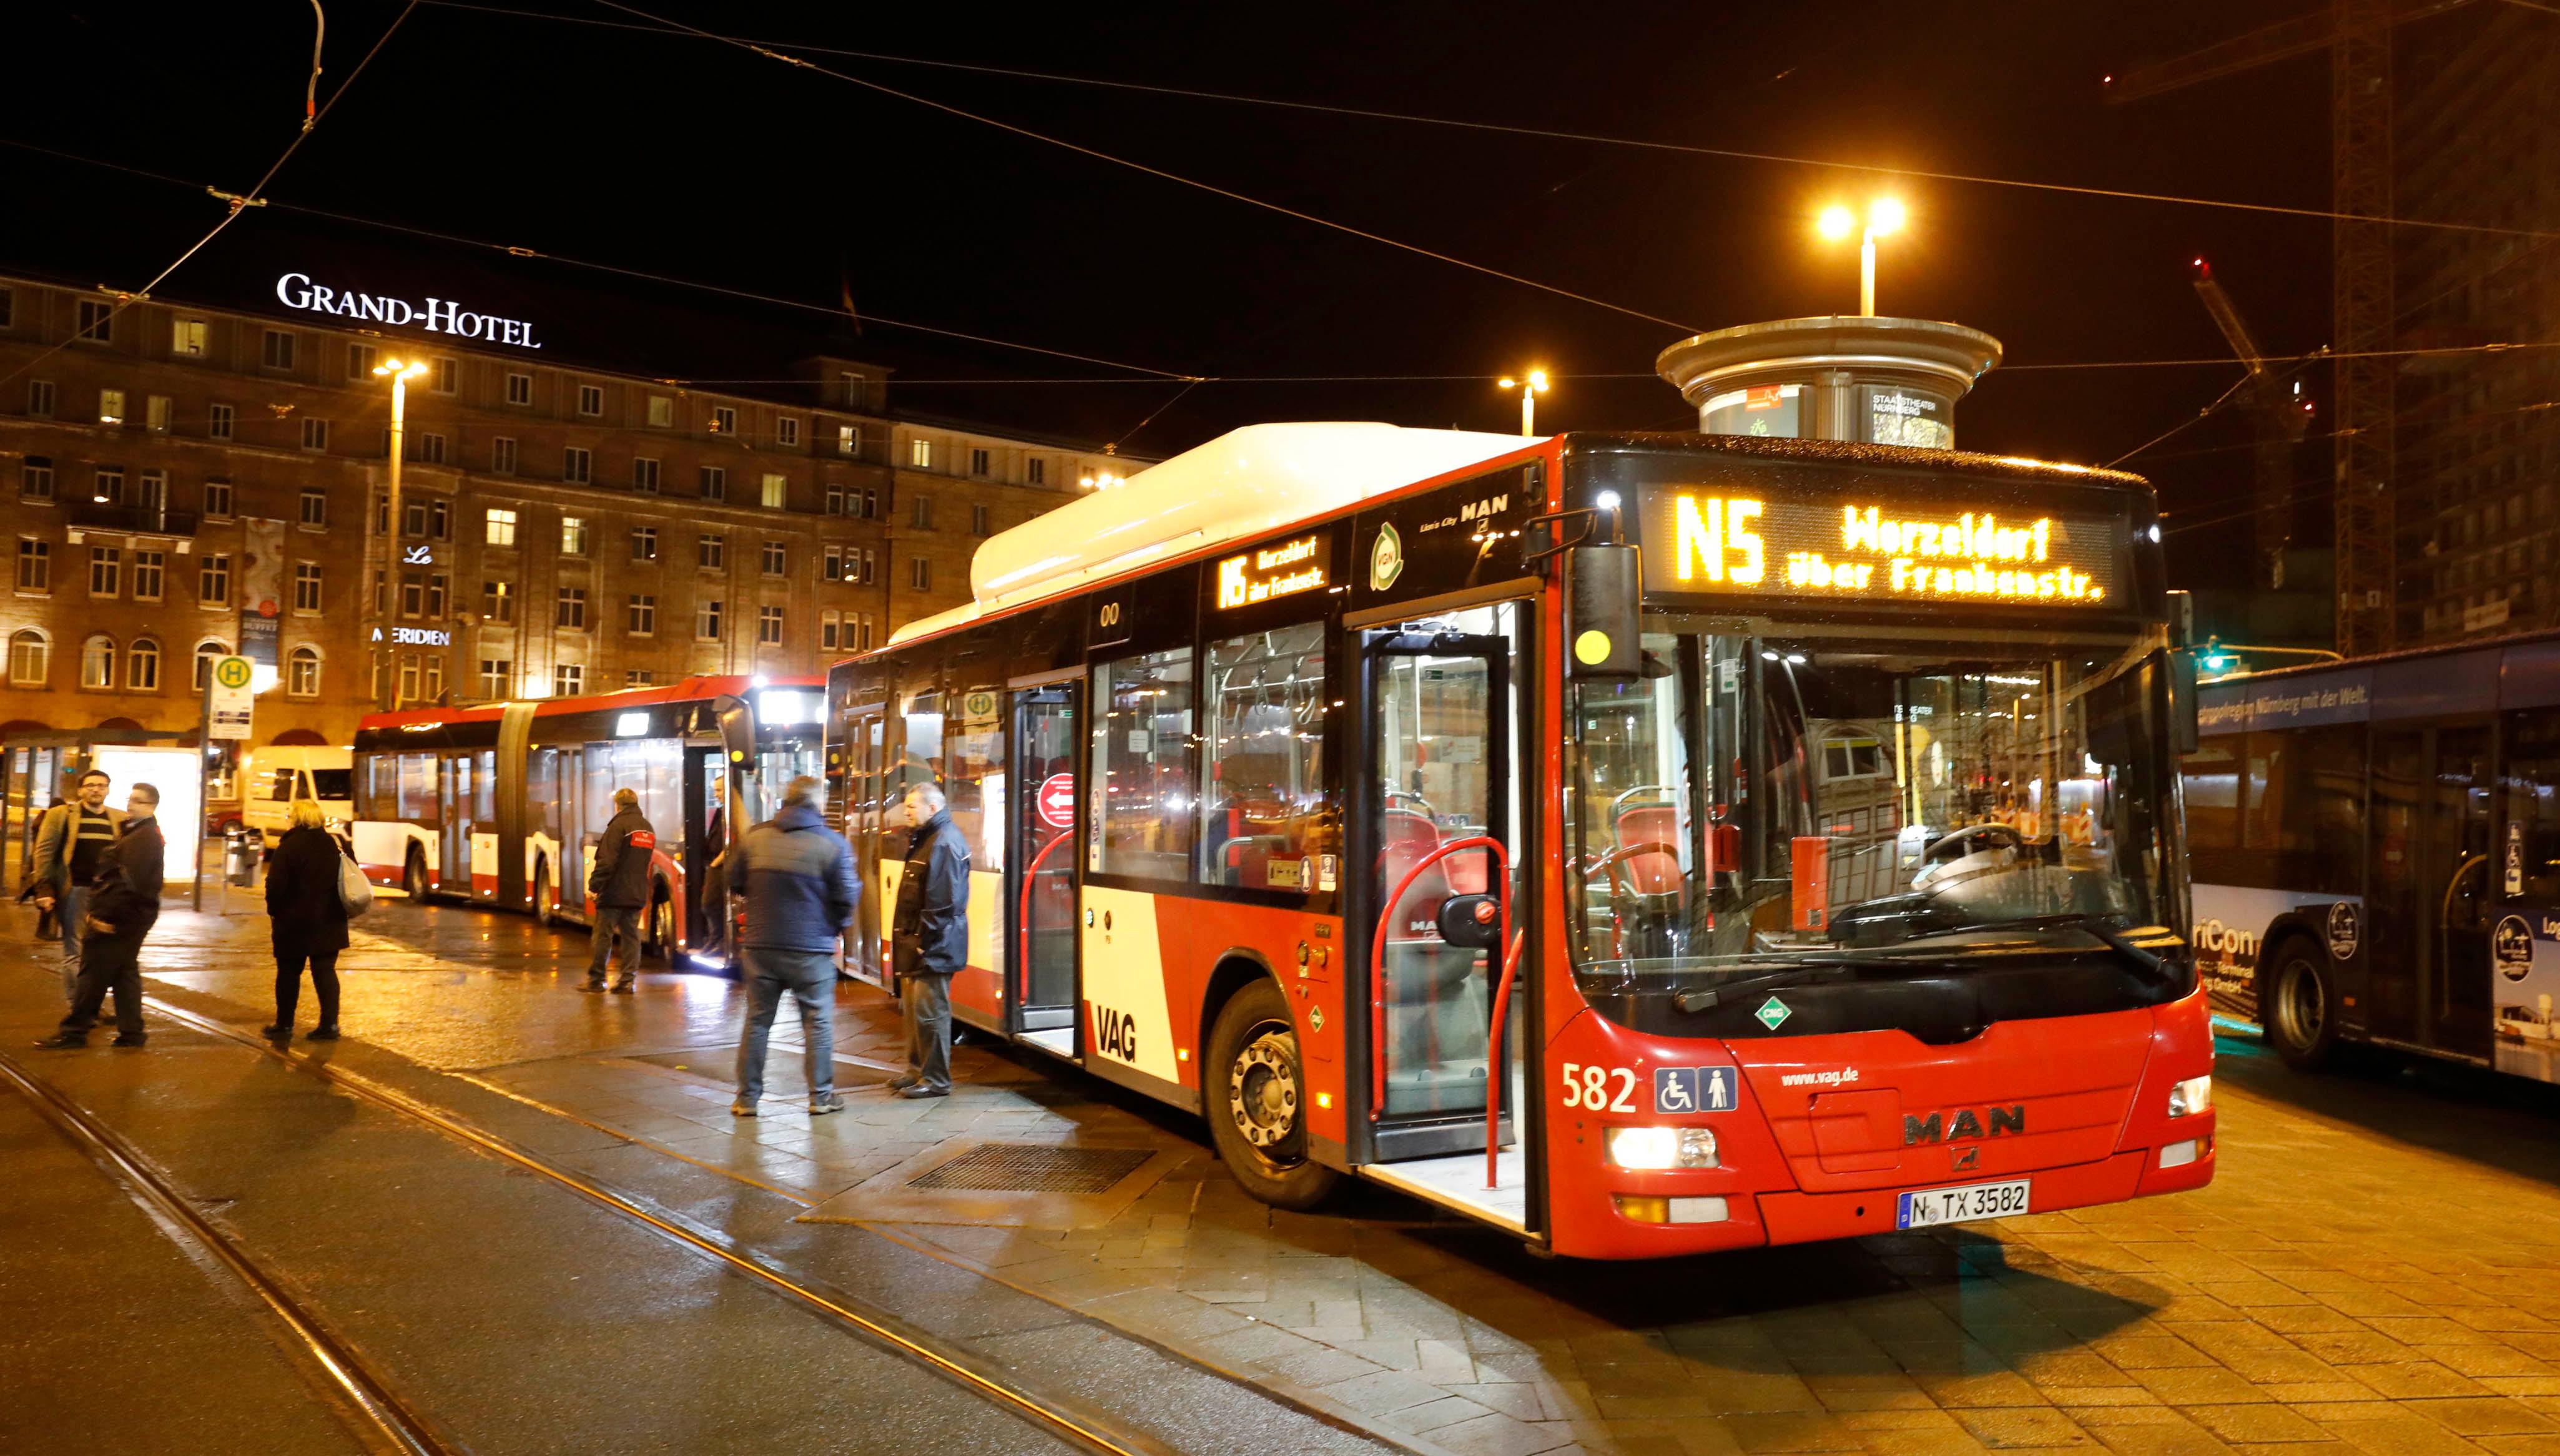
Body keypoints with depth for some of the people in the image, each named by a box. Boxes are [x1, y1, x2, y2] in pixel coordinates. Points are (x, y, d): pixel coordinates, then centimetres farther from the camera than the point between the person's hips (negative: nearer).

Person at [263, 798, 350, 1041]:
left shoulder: (288, 847, -13)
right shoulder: (335, 844, 4)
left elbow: (276, 885, -15)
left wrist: (274, 912, 1)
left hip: (294, 922, -4)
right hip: (328, 921, 4)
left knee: (289, 973, 8)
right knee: (326, 971, 7)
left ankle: (284, 1025, 15)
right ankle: (330, 1024, 2)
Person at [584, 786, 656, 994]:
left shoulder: (619, 825, -11)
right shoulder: (648, 829, 13)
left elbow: (607, 861, -16)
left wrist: (594, 885, -11)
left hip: (614, 893, -7)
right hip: (638, 894, 7)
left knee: (603, 936, 1)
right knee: (631, 936, 7)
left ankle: (596, 980, 5)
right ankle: (627, 981, 4)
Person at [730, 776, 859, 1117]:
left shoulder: (755, 838, 0)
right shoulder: (832, 844, -11)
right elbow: (846, 897, -8)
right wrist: (837, 928, 11)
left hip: (760, 945, 3)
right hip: (811, 948, -3)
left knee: (757, 1021, 11)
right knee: (818, 1022, 8)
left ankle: (747, 1098, 15)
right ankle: (821, 1097, 13)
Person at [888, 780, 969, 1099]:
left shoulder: (945, 843, -18)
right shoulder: (924, 838, 16)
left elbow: (943, 902, -23)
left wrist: (925, 942, -21)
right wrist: (908, 938, 17)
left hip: (934, 945, -11)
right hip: (918, 941, 11)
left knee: (930, 1010, -5)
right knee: (913, 1007, 17)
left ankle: (936, 1080, 3)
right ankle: (917, 1071, 27)